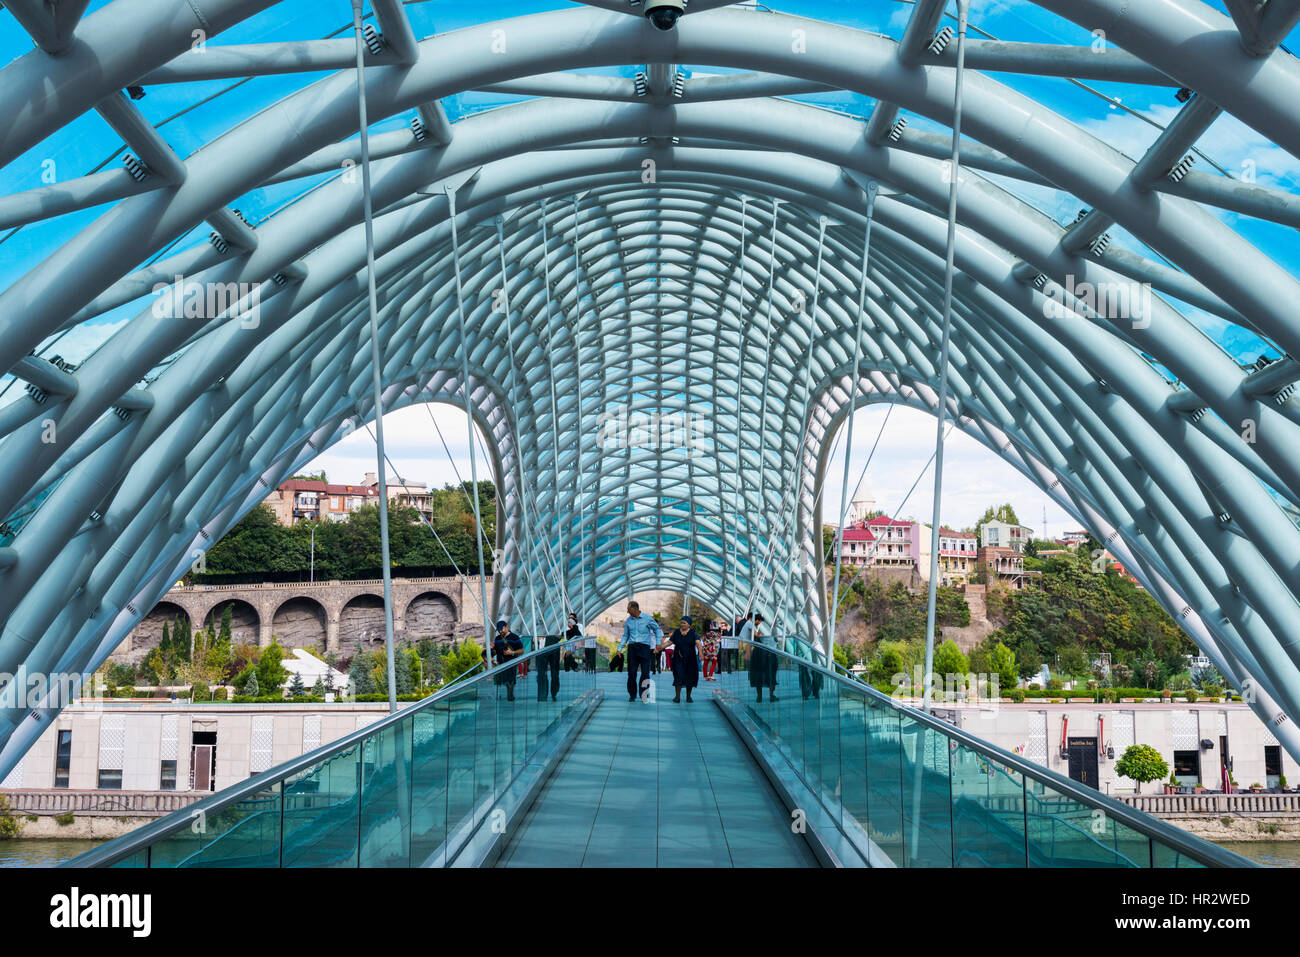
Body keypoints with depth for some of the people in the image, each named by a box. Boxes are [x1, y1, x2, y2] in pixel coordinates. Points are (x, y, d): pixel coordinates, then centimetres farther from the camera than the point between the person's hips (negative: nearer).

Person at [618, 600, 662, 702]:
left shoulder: (647, 618, 2)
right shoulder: (628, 621, 12)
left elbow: (657, 629, 10)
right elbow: (625, 636, 19)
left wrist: (658, 644, 2)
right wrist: (619, 648, 11)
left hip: (644, 647, -3)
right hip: (632, 648, 3)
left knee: (645, 672, -9)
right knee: (631, 672, 0)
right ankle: (632, 694, 11)